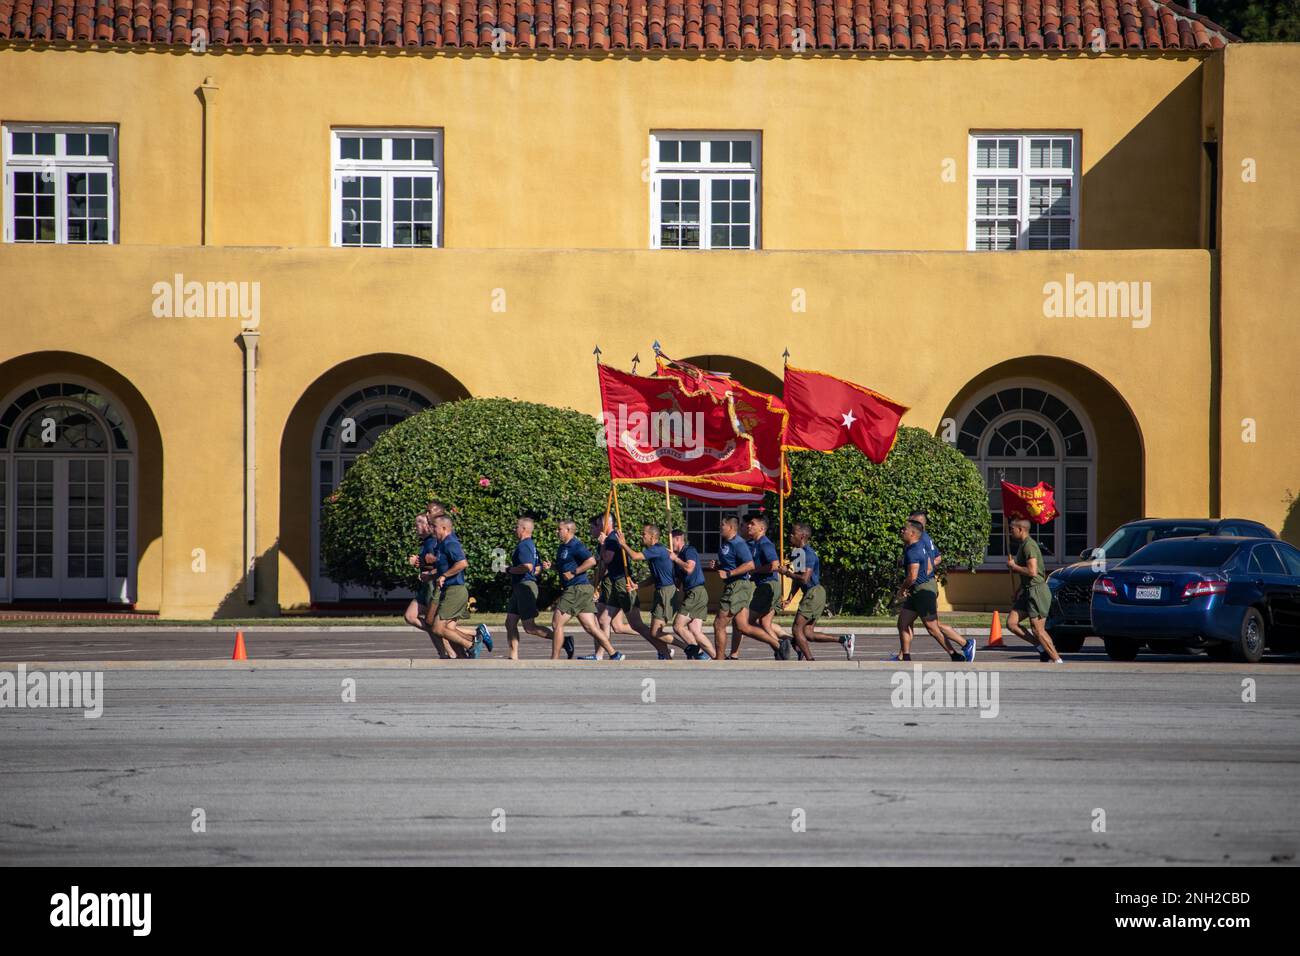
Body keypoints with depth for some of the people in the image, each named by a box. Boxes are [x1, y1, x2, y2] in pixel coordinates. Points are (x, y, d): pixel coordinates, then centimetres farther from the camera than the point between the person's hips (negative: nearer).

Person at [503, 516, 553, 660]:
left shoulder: (523, 546, -14)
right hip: (518, 588, 11)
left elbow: (527, 566, -29)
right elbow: (538, 568, 28)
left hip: (525, 587, -11)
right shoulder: (531, 545, 19)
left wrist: (510, 570, -16)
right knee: (510, 623, 10)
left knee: (530, 627, -9)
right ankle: (514, 657, 9)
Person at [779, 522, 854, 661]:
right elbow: (797, 580, 21)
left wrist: (787, 573, -13)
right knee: (807, 633, 7)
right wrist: (789, 599, 15)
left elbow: (804, 578, -24)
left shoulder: (808, 553, -15)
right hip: (810, 594, 10)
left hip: (814, 593, -10)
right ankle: (844, 639, 9)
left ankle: (810, 660, -2)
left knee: (797, 628, -7)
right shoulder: (798, 552, 15)